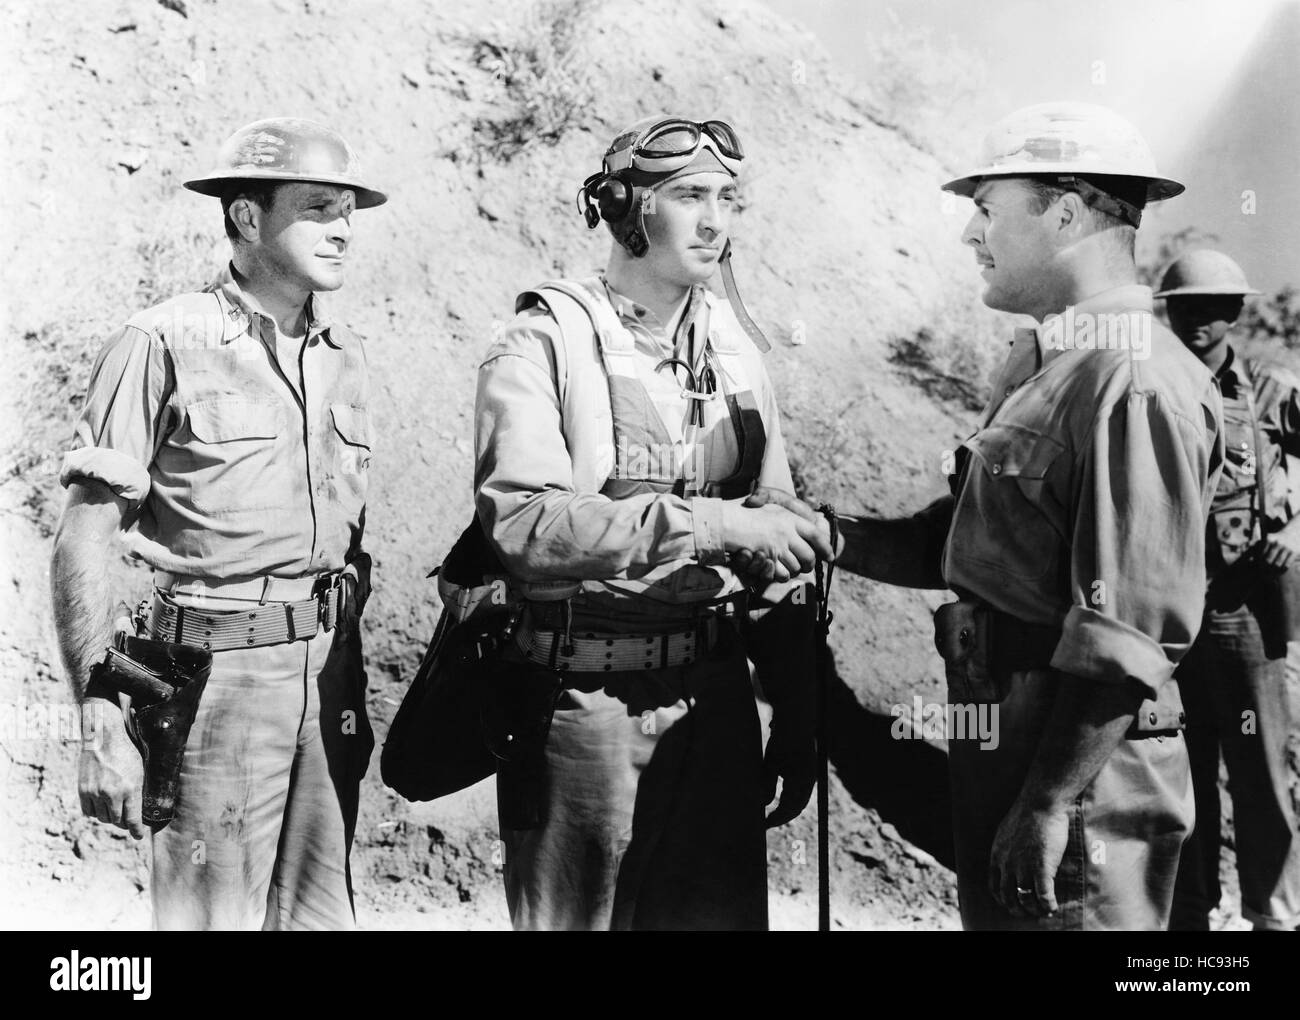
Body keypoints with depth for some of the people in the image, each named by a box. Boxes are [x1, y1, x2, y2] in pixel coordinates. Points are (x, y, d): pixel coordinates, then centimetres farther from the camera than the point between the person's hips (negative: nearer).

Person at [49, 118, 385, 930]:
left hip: (331, 669, 6)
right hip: (215, 672, -6)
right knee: (212, 912, -1)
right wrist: (102, 722, -16)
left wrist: (354, 688, 15)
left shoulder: (345, 355, 12)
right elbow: (83, 545, -9)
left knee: (321, 911, 12)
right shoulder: (166, 345, -7)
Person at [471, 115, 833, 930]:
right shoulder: (545, 346, -7)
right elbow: (526, 523, -23)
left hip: (716, 703, 5)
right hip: (584, 706, -5)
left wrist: (798, 721, 8)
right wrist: (712, 525, -27)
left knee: (722, 911, 12)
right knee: (575, 914, 7)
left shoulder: (735, 351, 10)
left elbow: (780, 546, 11)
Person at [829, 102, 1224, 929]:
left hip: (1081, 774, -9)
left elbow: (1127, 636, -23)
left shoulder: (1136, 387, -19)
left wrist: (1047, 804, -22)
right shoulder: (1052, 367, 12)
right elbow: (958, 546, 15)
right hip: (1005, 752, 9)